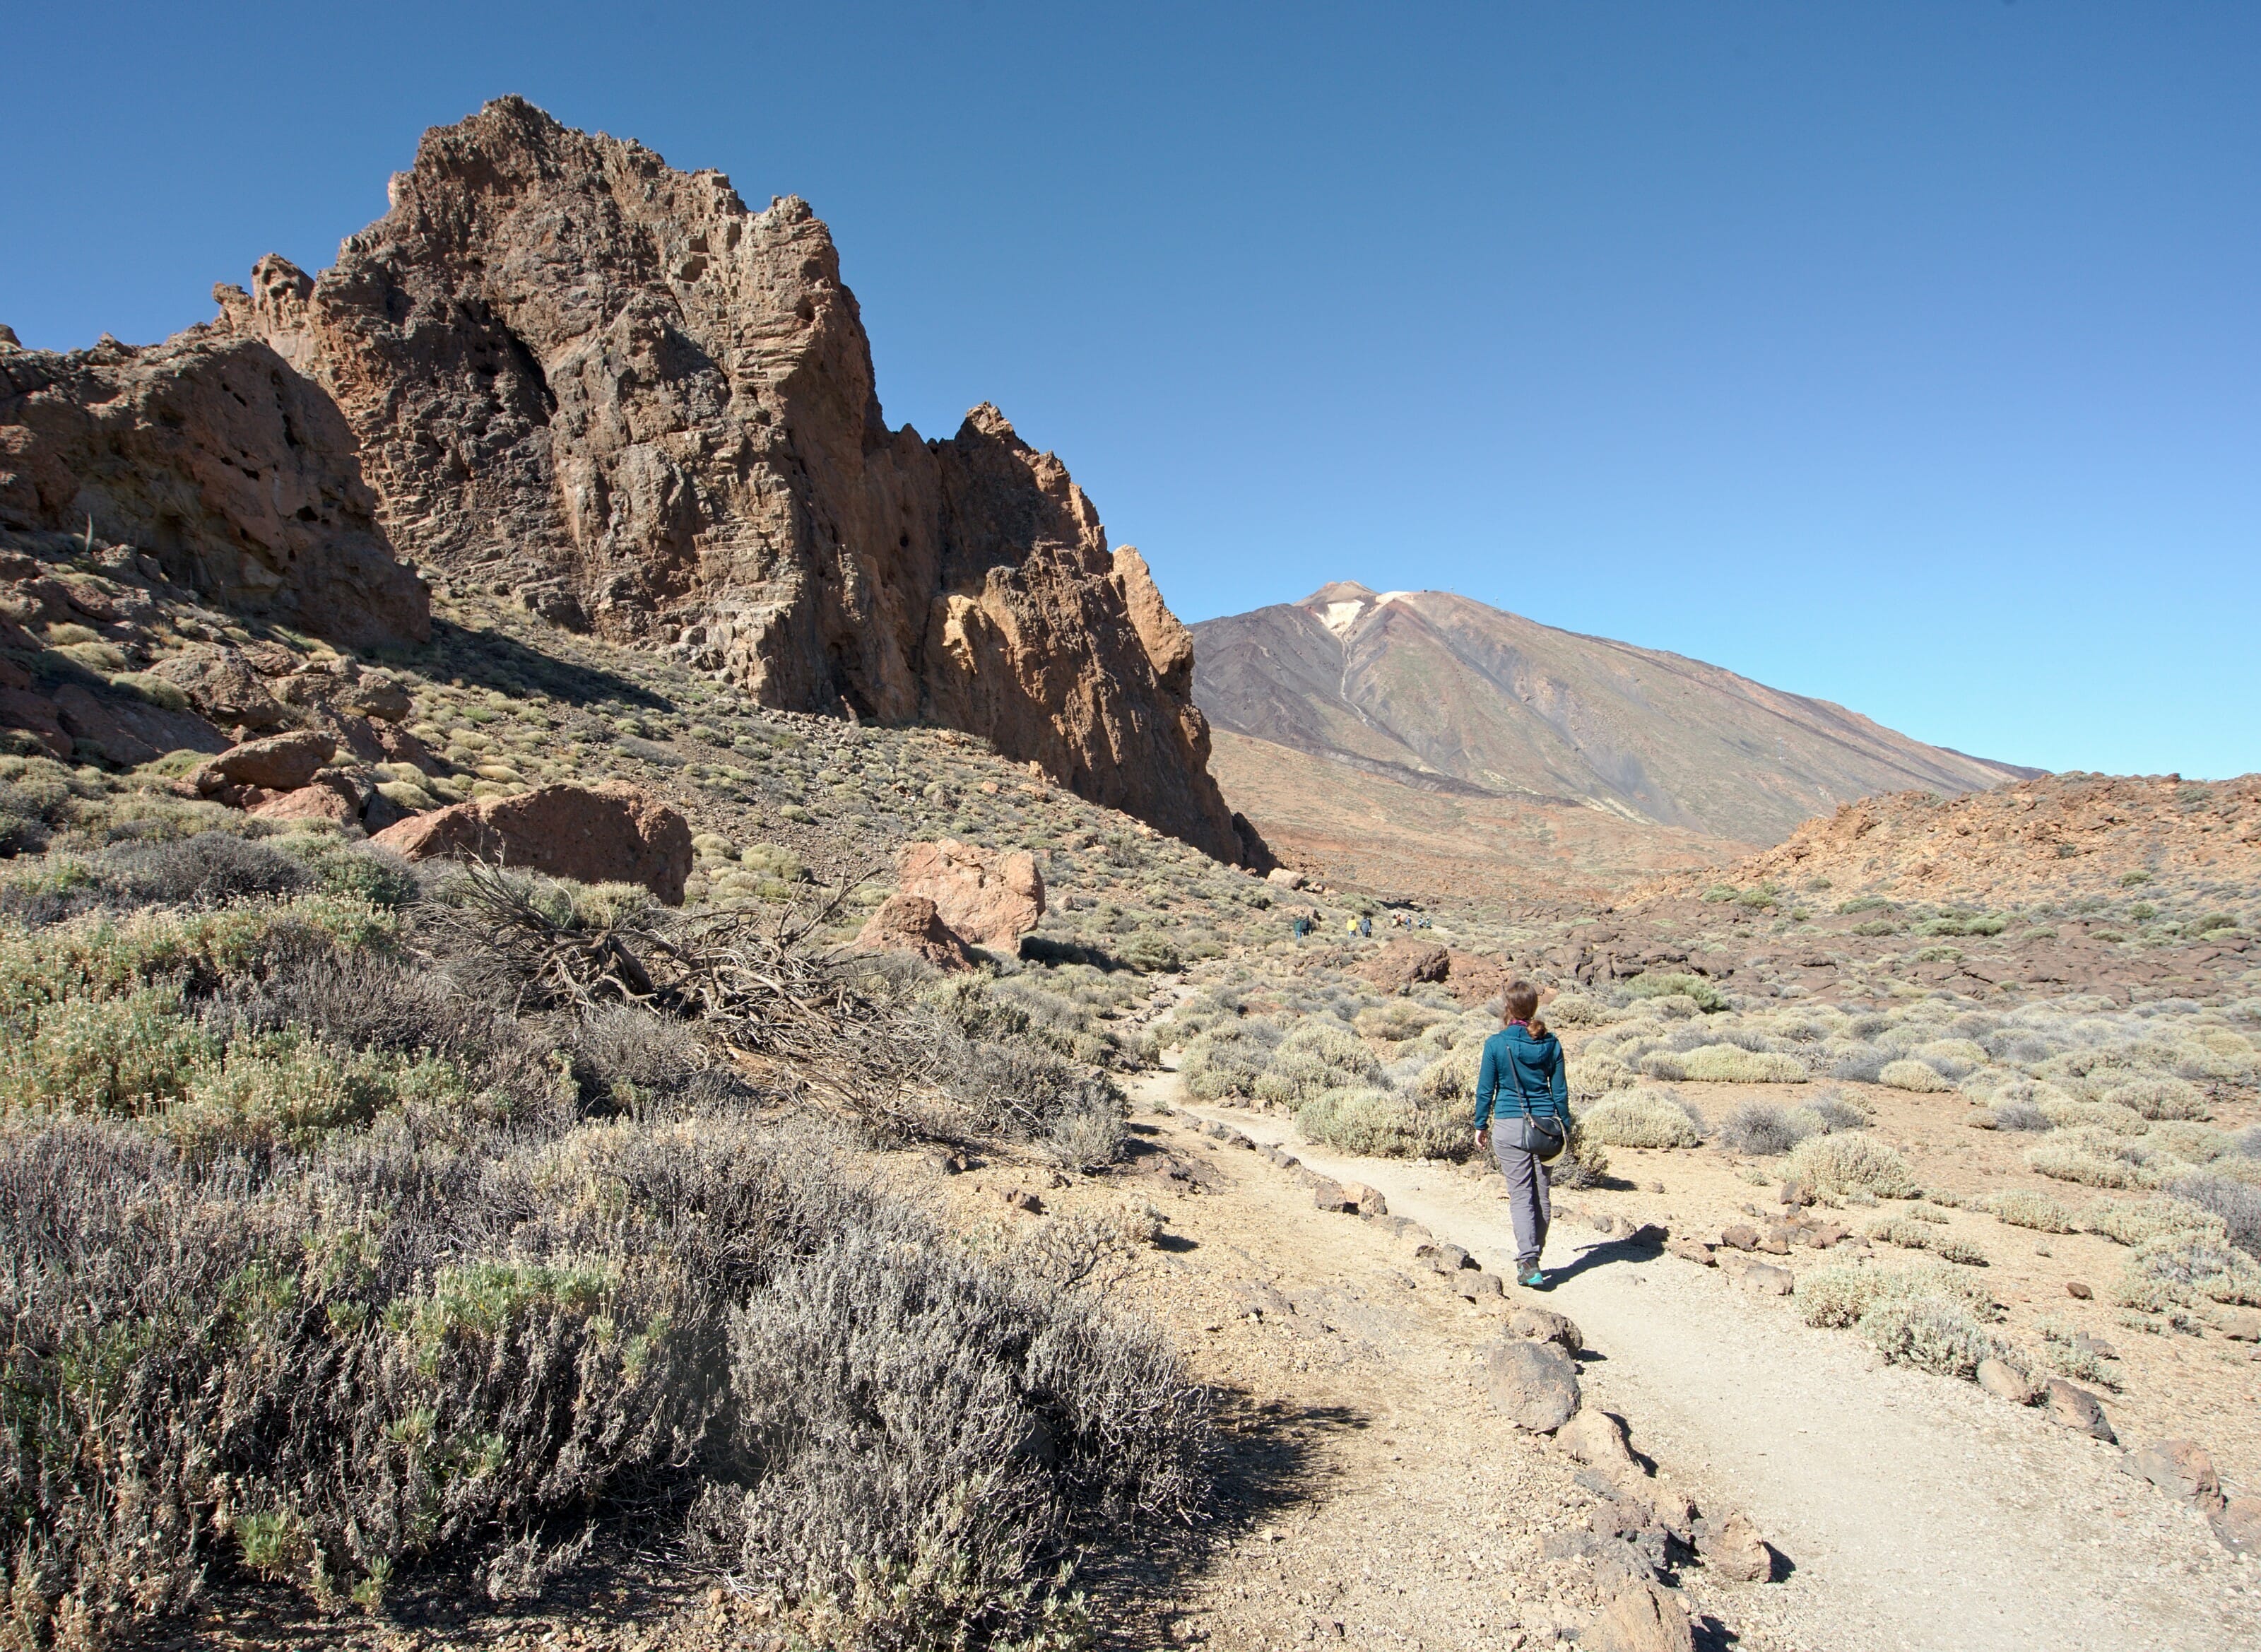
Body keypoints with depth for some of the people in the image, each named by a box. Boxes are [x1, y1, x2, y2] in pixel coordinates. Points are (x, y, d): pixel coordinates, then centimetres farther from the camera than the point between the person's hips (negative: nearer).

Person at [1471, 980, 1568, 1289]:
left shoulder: (1496, 1043, -7)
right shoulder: (1550, 1044, 1)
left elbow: (1485, 1090, -3)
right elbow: (1560, 1091, 6)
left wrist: (1481, 1126, 8)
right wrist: (1565, 1127, 16)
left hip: (1510, 1125, -3)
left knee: (1521, 1195, -2)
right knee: (1541, 1194, 13)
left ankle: (1529, 1264, -10)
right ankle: (1532, 1256, 23)